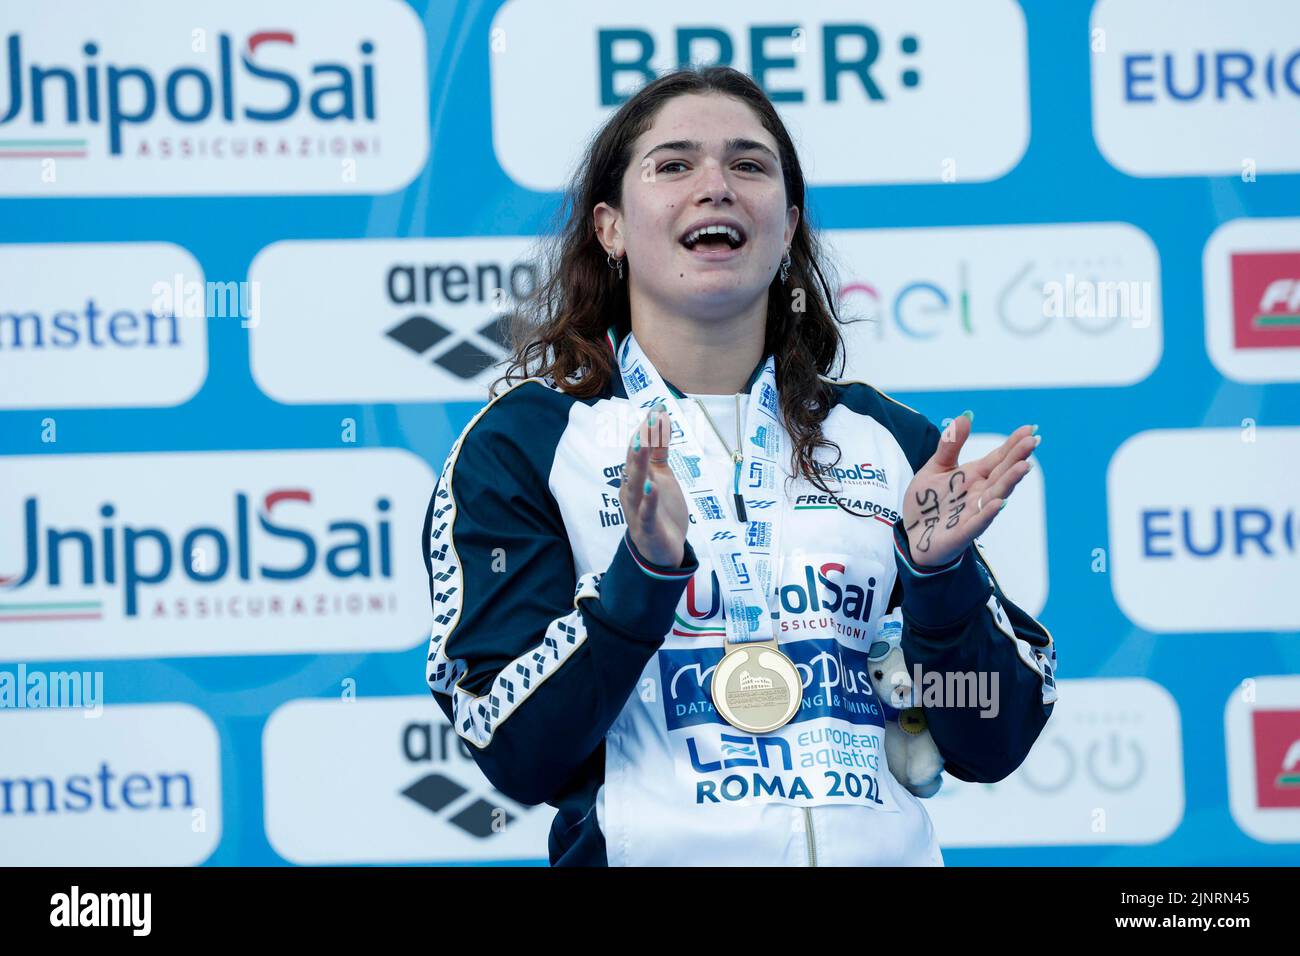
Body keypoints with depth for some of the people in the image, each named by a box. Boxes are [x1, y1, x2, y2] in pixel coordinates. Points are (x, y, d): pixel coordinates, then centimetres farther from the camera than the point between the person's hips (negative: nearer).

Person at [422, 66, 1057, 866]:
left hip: (885, 852, 3)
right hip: (657, 856, -2)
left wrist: (940, 570, -8)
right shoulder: (520, 443, 2)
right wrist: (645, 572, -18)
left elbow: (991, 748, 7)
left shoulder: (892, 439, 9)